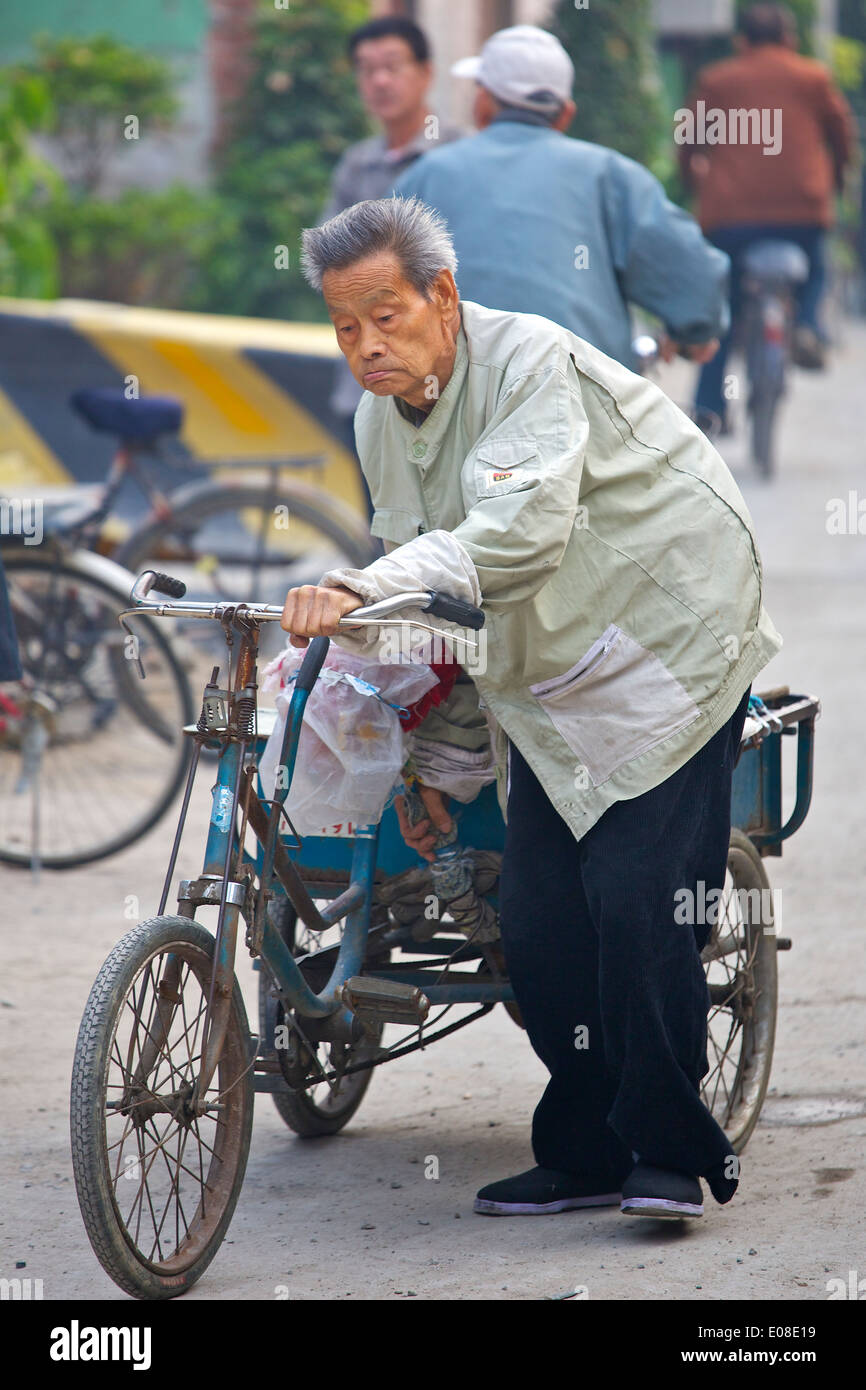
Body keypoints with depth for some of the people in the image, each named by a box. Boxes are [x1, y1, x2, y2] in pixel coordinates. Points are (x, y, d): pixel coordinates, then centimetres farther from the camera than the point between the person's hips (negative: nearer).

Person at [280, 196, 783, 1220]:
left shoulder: (532, 362, -21)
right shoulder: (381, 419, 4)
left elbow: (515, 536, -36)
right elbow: (427, 592, 15)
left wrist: (359, 593, -47)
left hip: (666, 653, -7)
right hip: (548, 692, 7)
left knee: (638, 902, -15)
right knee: (537, 921, -1)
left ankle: (671, 1153, -6)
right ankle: (585, 1153, 11)